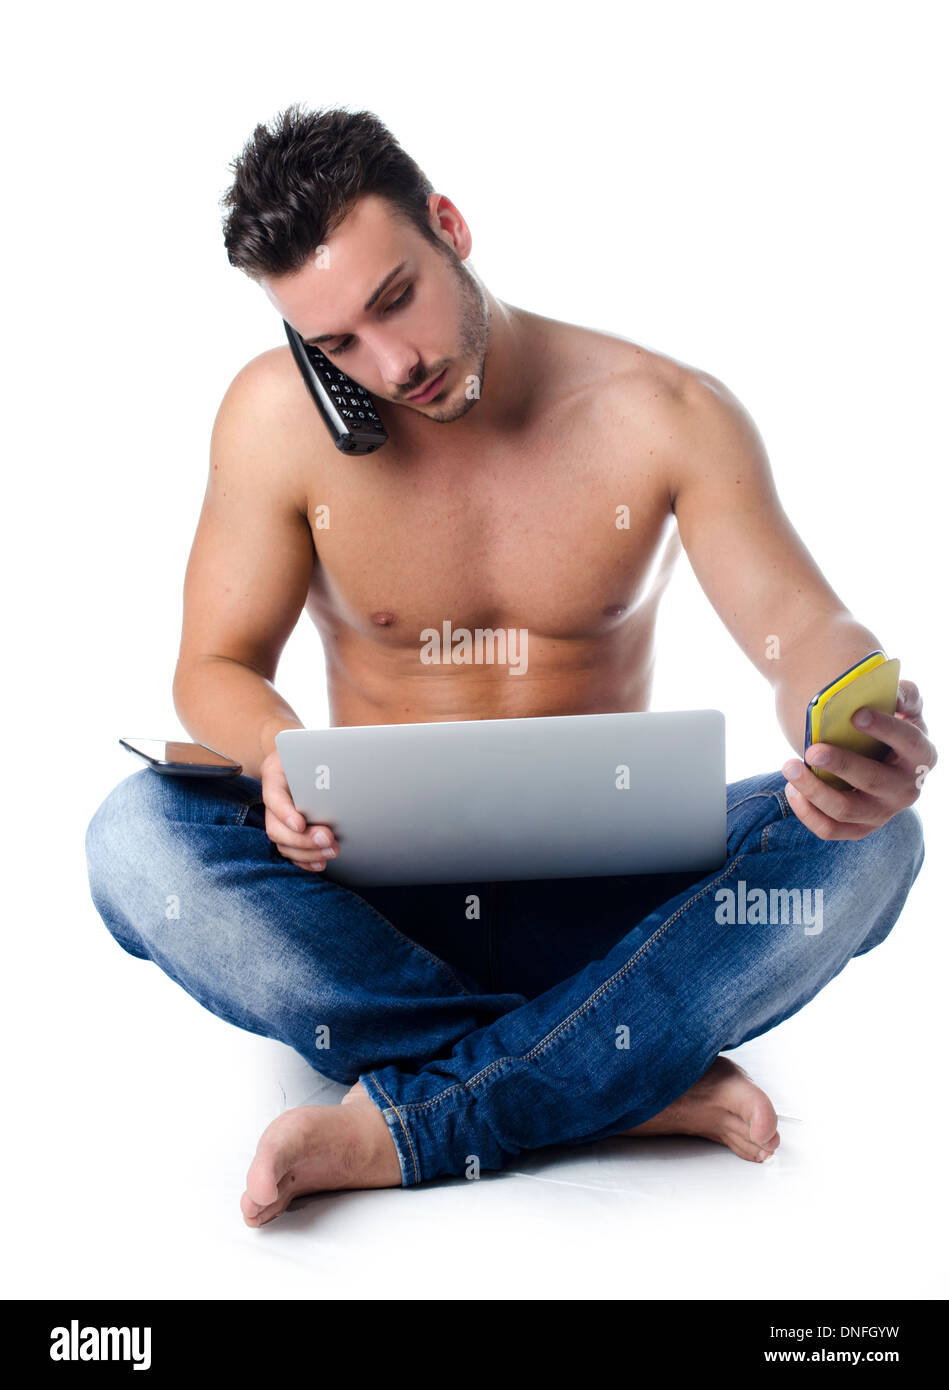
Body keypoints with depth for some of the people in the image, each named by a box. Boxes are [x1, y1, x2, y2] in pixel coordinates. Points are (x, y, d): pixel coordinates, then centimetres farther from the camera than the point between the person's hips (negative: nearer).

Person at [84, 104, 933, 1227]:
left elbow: (804, 626, -14)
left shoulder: (666, 412, -7)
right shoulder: (279, 416, -6)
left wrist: (855, 736, -39)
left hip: (603, 893, 1)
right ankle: (634, 1080, -28)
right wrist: (277, 750, -28)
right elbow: (215, 666, -3)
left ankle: (402, 1127, -27)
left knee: (870, 842, -26)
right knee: (137, 837, -28)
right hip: (377, 882, 1)